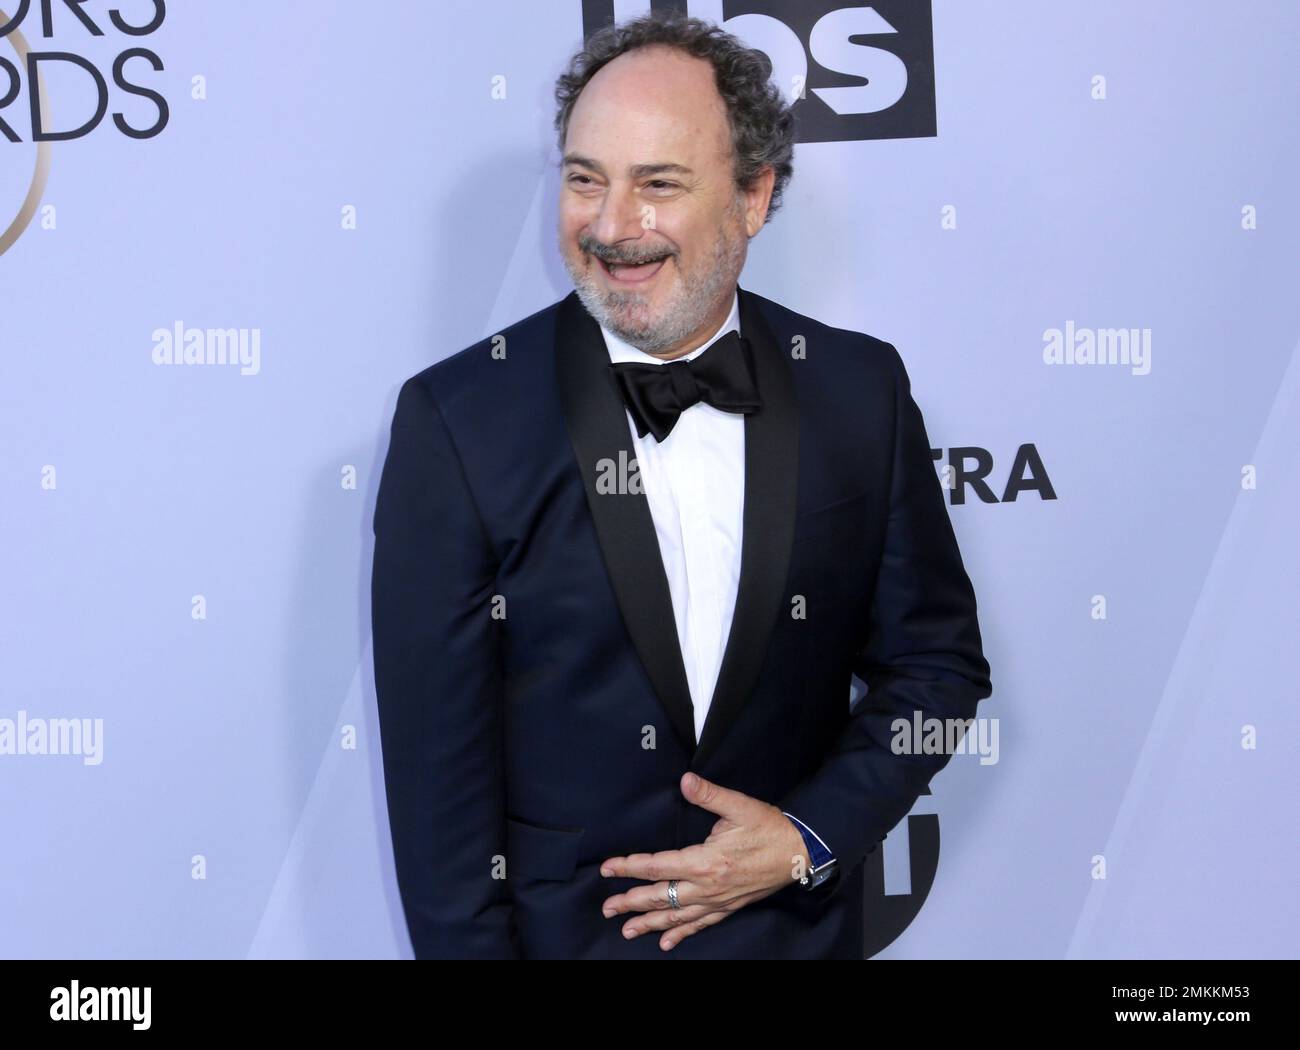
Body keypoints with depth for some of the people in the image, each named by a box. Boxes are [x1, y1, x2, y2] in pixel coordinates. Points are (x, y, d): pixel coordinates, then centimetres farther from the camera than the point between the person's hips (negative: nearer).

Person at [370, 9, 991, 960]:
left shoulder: (861, 390, -6)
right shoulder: (457, 418, -12)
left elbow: (937, 661, 1)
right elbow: (437, 757, -11)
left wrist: (810, 840, -11)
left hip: (796, 926, 2)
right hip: (557, 929, -1)